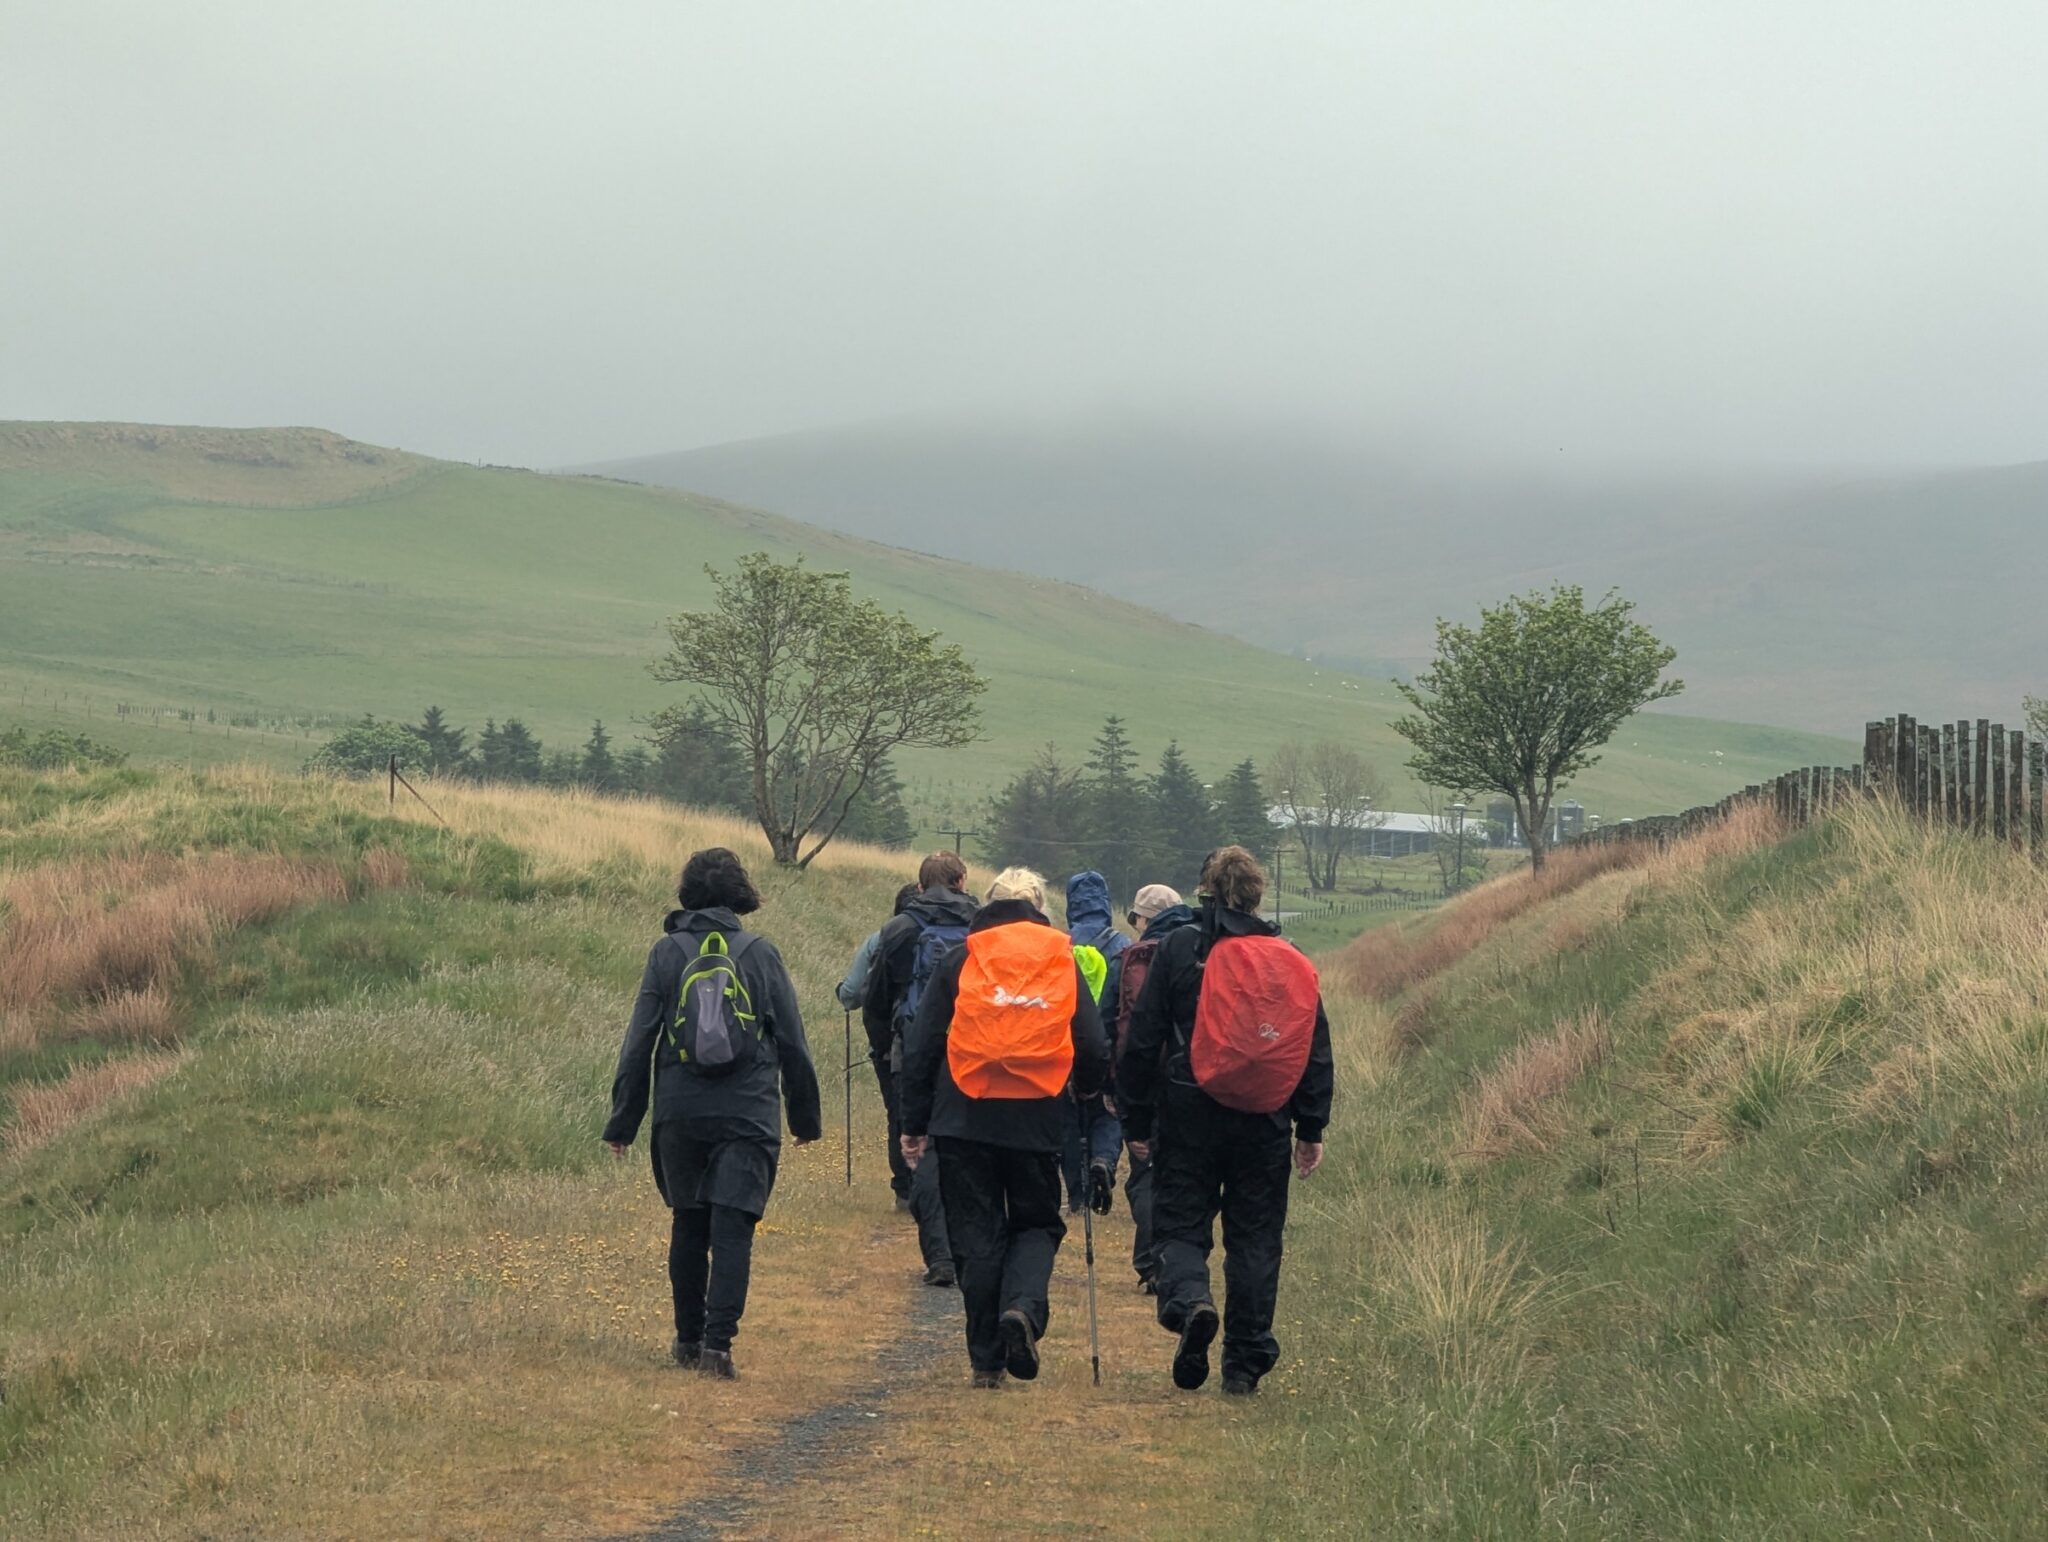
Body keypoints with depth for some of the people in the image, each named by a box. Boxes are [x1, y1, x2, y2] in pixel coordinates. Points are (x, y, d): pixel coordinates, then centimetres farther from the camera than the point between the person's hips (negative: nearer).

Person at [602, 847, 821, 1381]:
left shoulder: (668, 952, 2)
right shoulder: (760, 953, 2)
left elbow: (639, 1041, 2)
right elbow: (792, 1042, 6)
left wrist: (623, 1122, 7)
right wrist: (806, 1117, 16)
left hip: (679, 1115, 1)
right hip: (748, 1115, -1)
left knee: (688, 1226, 15)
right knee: (733, 1228, -3)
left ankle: (689, 1337, 20)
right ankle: (718, 1341, -14)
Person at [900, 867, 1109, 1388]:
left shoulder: (959, 960, 3)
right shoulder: (1062, 962, 4)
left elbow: (920, 1048, 2)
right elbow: (1095, 1050, 4)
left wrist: (914, 1124, 8)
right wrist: (1085, 1091, 26)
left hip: (963, 1119, 0)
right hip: (1036, 1122, 0)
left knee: (977, 1237, 8)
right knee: (1037, 1223, 16)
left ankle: (986, 1359, 8)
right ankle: (1024, 1306, -13)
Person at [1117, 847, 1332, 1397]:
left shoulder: (1180, 949, -3)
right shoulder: (1291, 961, 5)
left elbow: (1143, 1039, -3)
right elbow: (1317, 1052, 7)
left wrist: (1136, 1119, 4)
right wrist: (1310, 1129, 13)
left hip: (1190, 1114, -2)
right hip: (1264, 1124, 2)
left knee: (1180, 1223, 7)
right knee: (1255, 1237, 10)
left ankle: (1189, 1298, -23)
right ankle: (1245, 1363, 11)